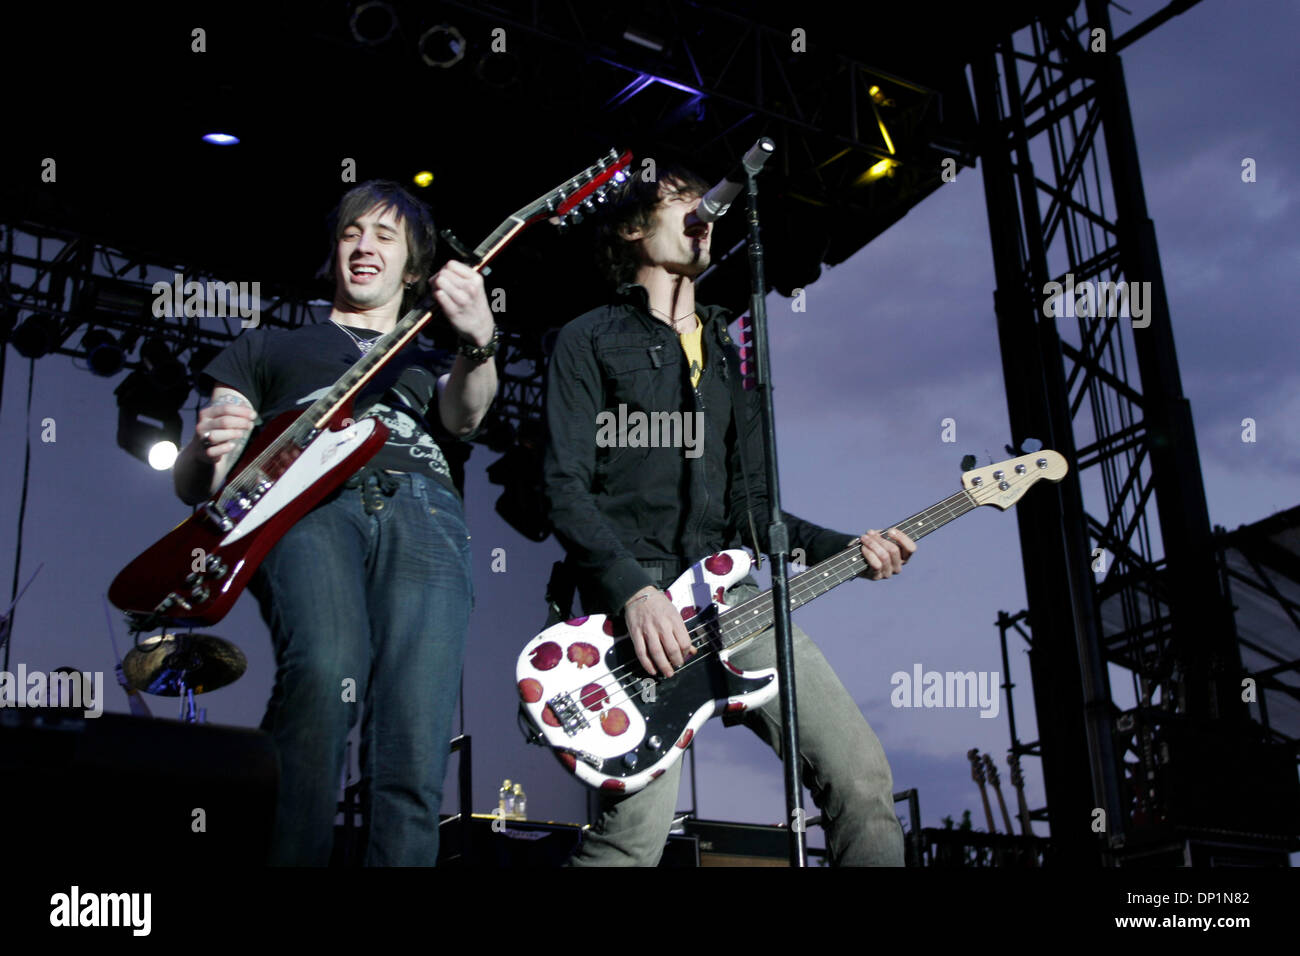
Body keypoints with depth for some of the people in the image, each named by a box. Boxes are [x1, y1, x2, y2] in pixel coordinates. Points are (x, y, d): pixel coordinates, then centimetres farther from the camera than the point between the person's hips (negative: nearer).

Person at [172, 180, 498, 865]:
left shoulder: (429, 360, 36)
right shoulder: (269, 346, 33)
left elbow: (465, 416, 9)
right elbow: (193, 486, 24)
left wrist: (478, 343, -15)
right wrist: (205, 454, -3)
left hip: (424, 510, 1)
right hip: (308, 506, -1)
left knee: (413, 758, -20)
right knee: (325, 674, -35)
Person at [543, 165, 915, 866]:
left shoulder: (728, 356, 25)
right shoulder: (590, 341, 8)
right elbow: (567, 488, -3)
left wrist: (846, 548, 6)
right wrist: (634, 591, -18)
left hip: (729, 593, 5)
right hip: (632, 594, -5)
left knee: (860, 773, -9)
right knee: (637, 830, -20)